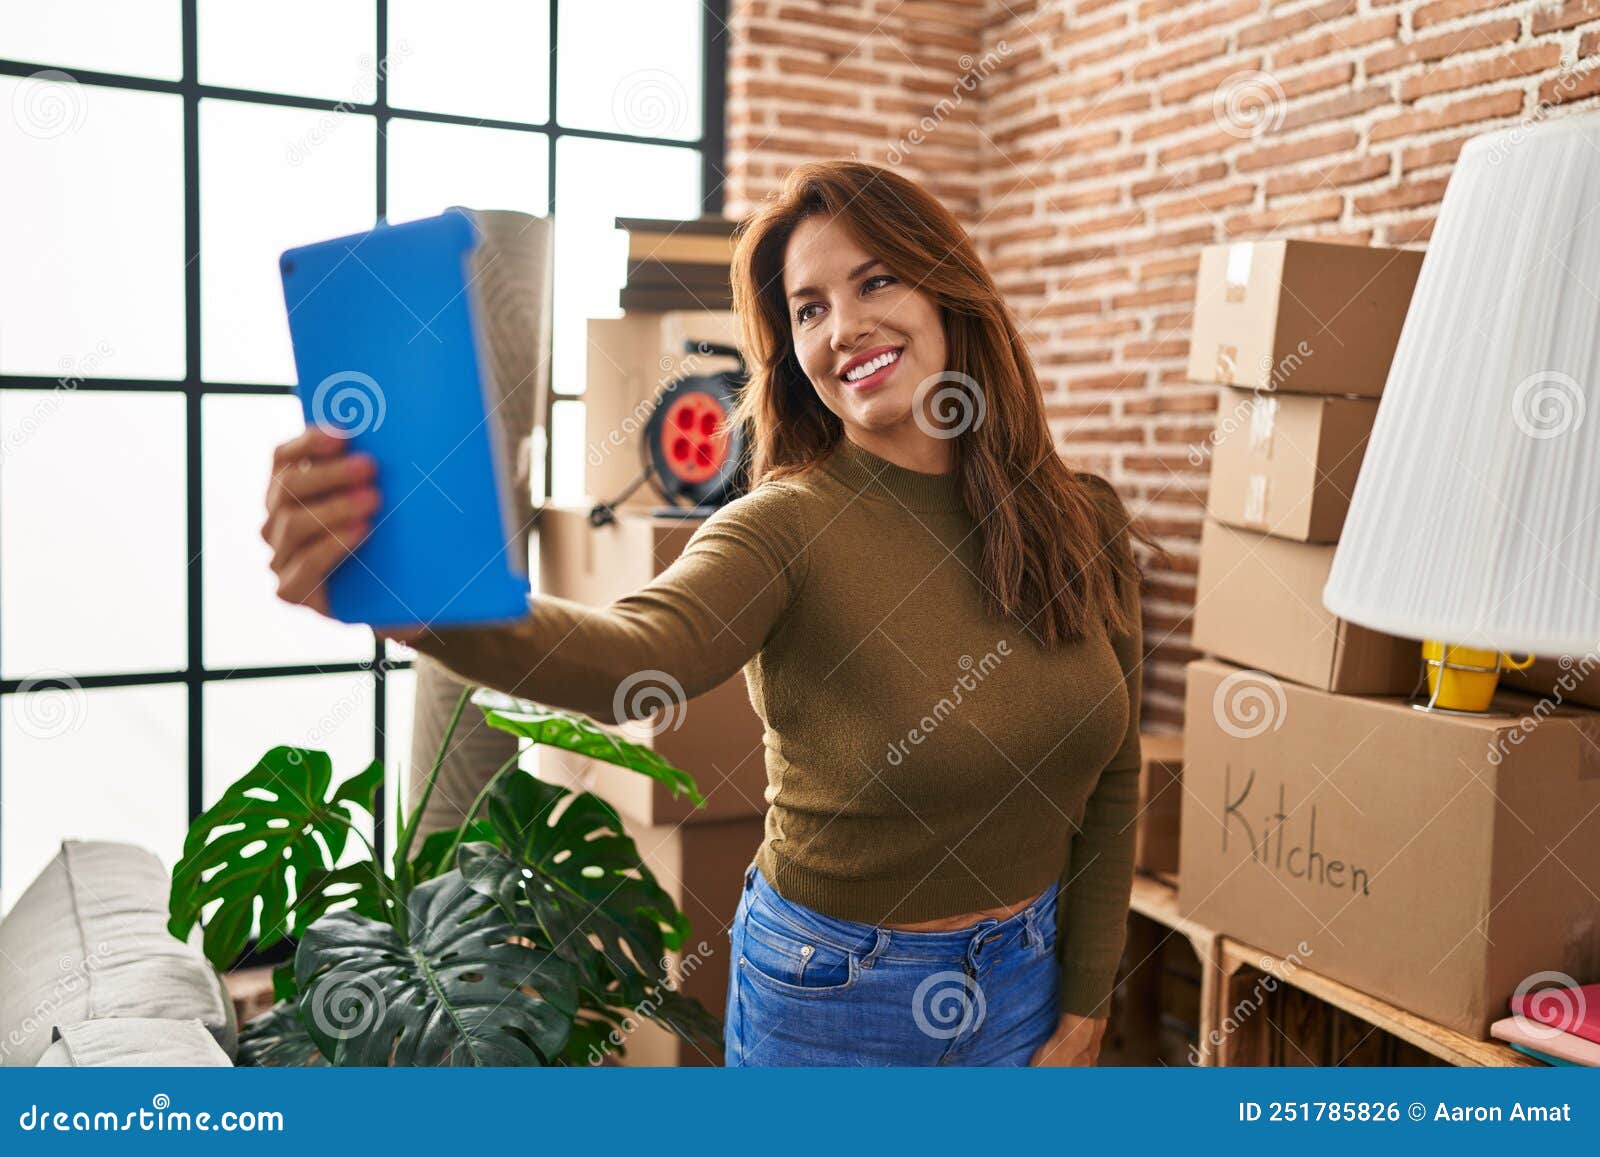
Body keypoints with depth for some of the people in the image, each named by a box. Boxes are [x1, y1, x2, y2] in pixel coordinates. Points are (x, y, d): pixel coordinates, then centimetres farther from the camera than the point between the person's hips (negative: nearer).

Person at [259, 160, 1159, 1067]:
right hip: (833, 992, -3)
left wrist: (1082, 1014, 1)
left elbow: (1111, 786, 1)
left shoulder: (1084, 522, -6)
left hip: (1027, 974, 3)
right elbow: (639, 654, -38)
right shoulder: (784, 529, -17)